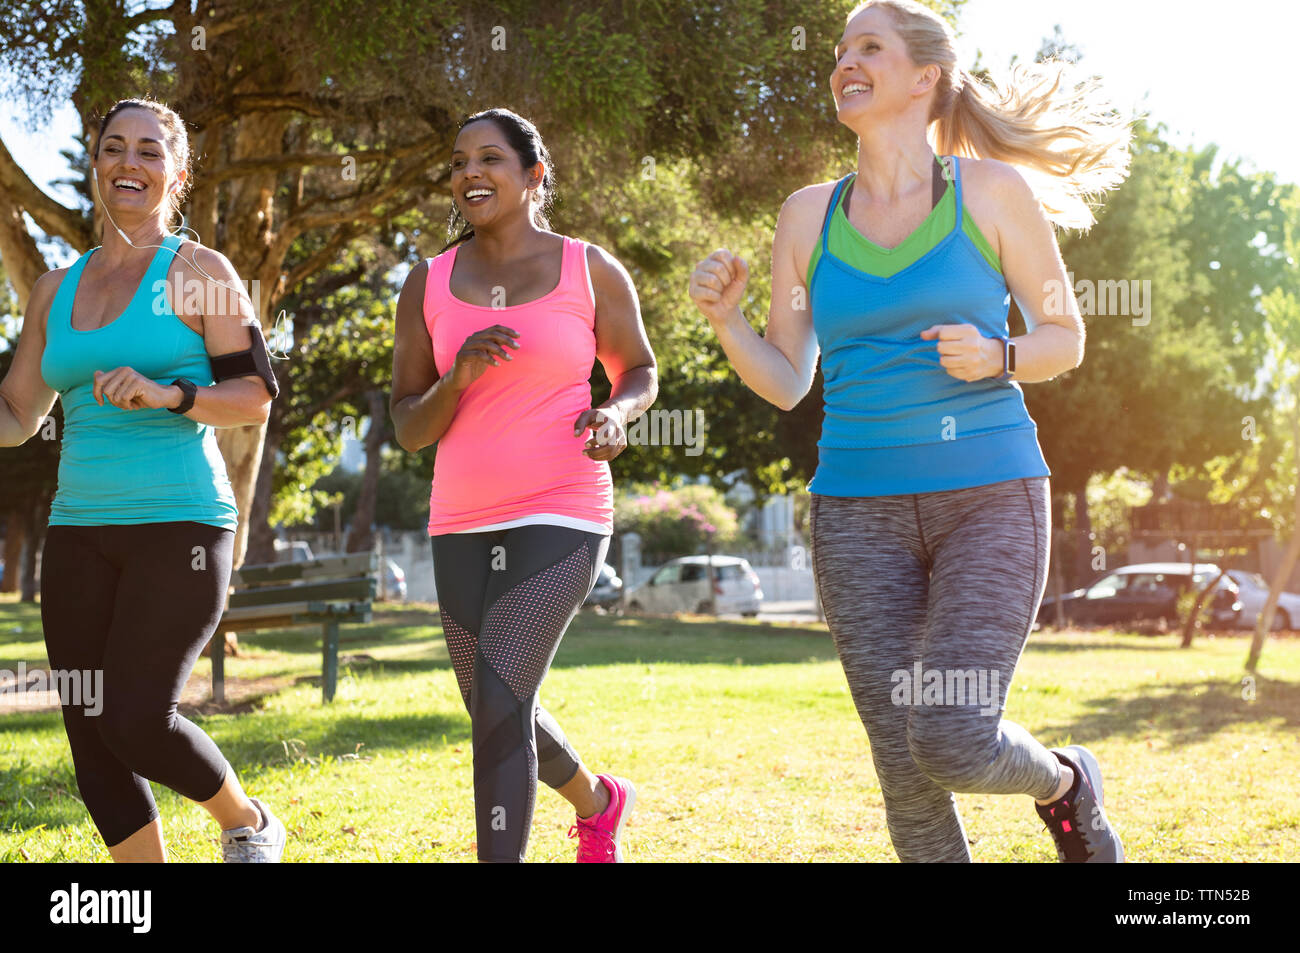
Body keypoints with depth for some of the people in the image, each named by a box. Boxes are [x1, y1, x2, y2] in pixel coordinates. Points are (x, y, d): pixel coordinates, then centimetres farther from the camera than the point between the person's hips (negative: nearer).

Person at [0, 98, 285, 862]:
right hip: (81, 531, 5)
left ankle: (249, 824, 15)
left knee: (135, 721, -14)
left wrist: (167, 395, -20)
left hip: (180, 522, -5)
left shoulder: (199, 273, 0)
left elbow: (256, 397, -5)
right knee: (90, 733, 2)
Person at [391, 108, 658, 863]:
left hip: (561, 518, -5)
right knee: (500, 711, 18)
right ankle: (599, 800, 49)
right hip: (465, 524, 5)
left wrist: (615, 416, -11)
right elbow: (409, 430, 4)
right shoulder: (428, 285, 4)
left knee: (499, 703, -20)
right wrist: (460, 375, -17)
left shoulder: (591, 269, -2)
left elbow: (640, 372, 12)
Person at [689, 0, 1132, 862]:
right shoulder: (809, 215, 7)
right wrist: (724, 316, -10)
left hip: (989, 498, -3)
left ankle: (1064, 781, 18)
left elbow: (1065, 340, 5)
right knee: (906, 770, -1)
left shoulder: (993, 191, -1)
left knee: (952, 745, -16)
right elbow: (784, 381, 9)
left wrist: (994, 357, -16)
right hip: (862, 513, 3)